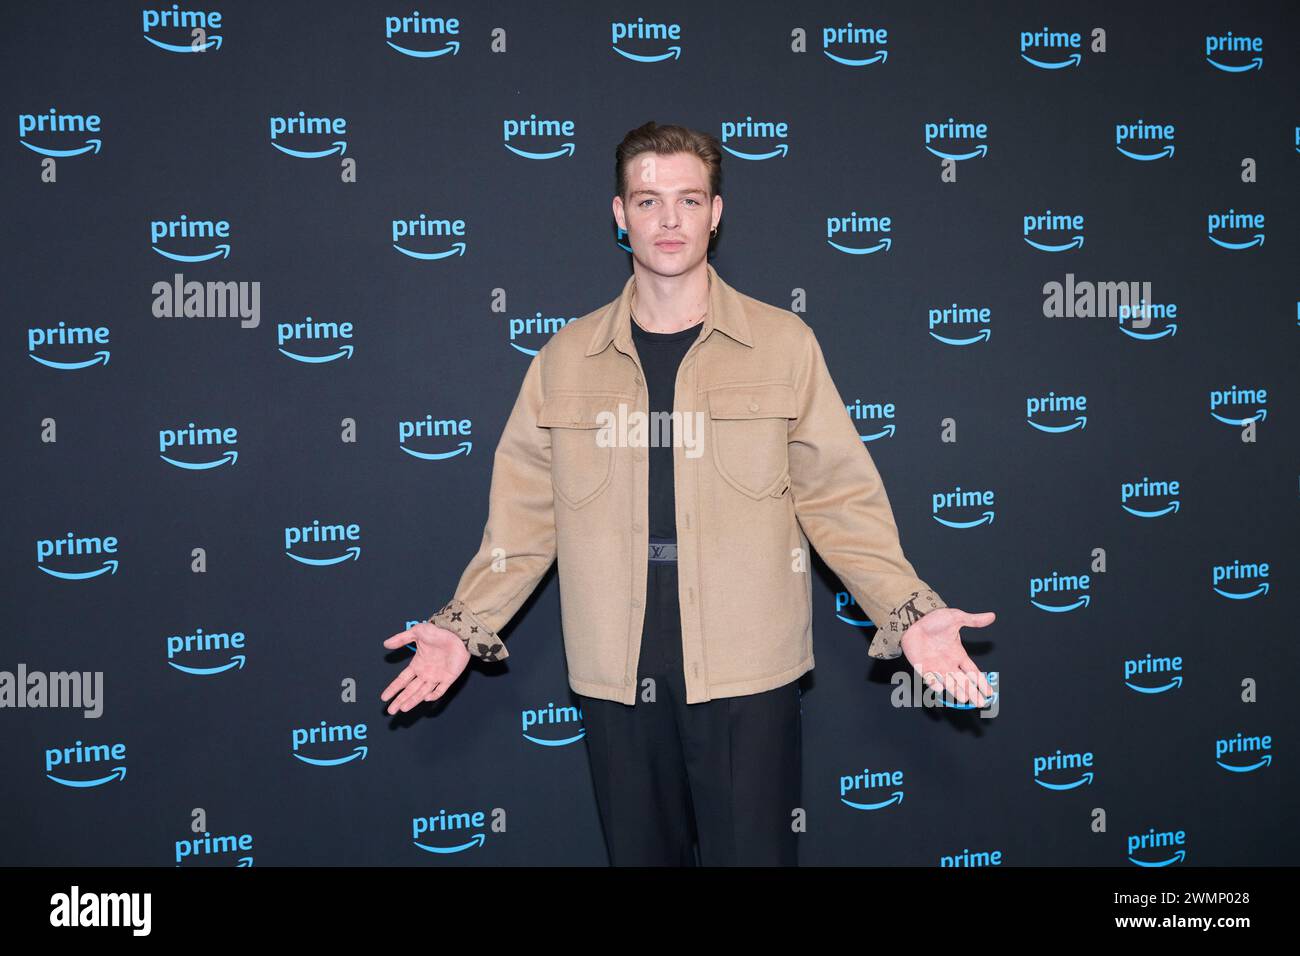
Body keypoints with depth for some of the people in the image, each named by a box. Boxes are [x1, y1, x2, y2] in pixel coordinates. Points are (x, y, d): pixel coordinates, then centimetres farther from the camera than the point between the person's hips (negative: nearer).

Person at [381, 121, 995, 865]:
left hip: (747, 672, -2)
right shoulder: (567, 358, 4)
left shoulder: (783, 343, -1)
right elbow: (528, 510, 7)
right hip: (615, 674, 2)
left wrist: (908, 612, -12)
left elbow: (839, 497, -1)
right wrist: (466, 625, 0)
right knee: (640, 853, 15)